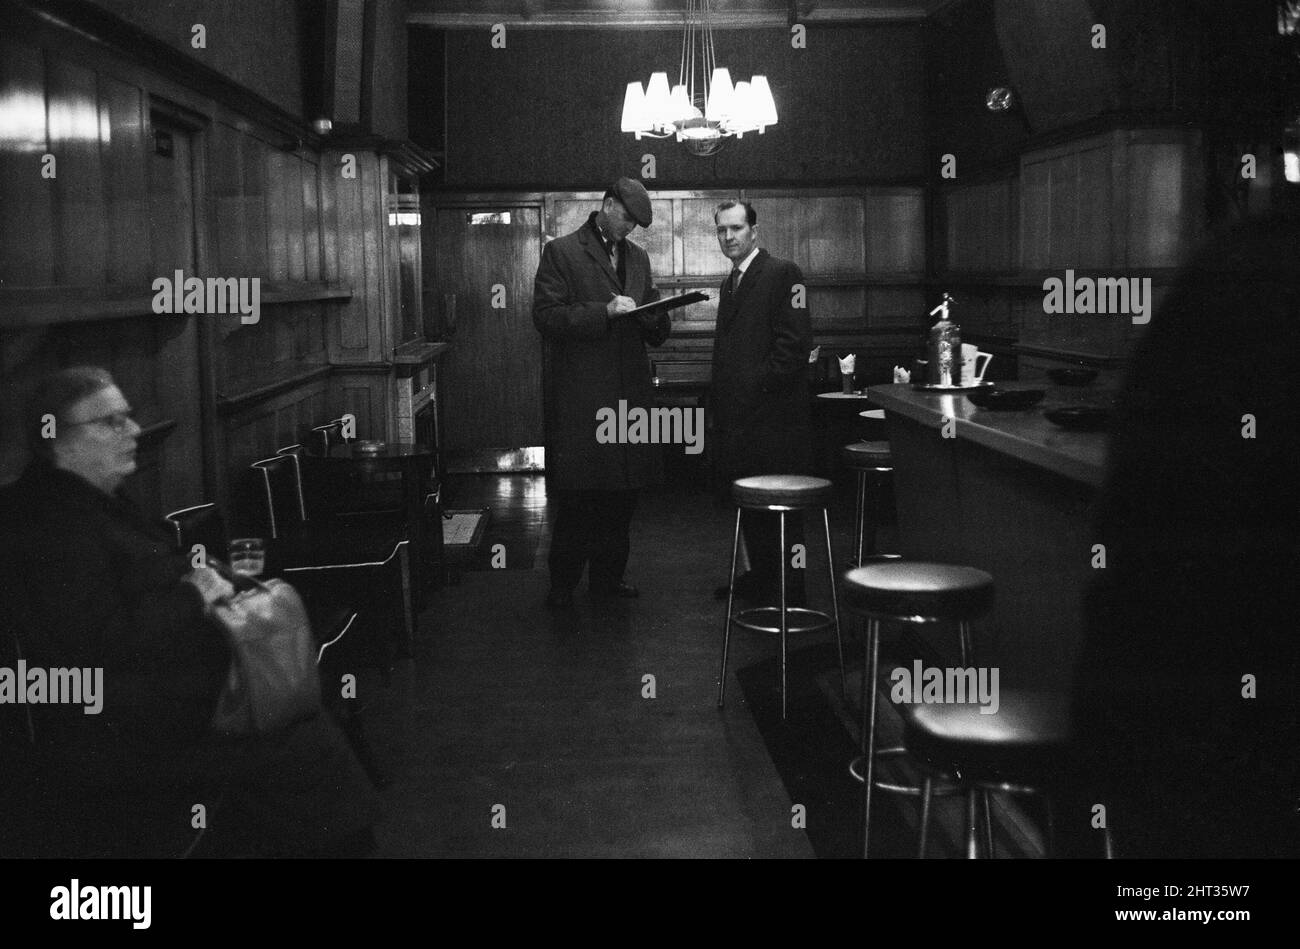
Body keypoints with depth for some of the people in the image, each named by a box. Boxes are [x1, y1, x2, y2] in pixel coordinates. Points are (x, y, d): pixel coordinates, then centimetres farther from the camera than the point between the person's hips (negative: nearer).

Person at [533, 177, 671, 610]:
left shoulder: (637, 257, 18)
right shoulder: (562, 252, -1)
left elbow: (655, 332, 21)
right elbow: (546, 317, -10)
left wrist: (655, 317, -3)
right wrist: (605, 311, -19)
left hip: (629, 394, 6)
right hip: (580, 395, -6)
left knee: (622, 494, 10)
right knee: (576, 496, -2)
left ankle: (608, 576, 21)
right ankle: (562, 585, 8)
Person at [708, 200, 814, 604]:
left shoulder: (782, 273, -7)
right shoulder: (731, 282, 19)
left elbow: (795, 342, -14)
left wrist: (758, 387, -15)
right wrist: (720, 397, 11)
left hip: (773, 414, -8)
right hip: (736, 415, 8)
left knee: (779, 507, -3)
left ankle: (787, 592, 5)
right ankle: (759, 577, 24)